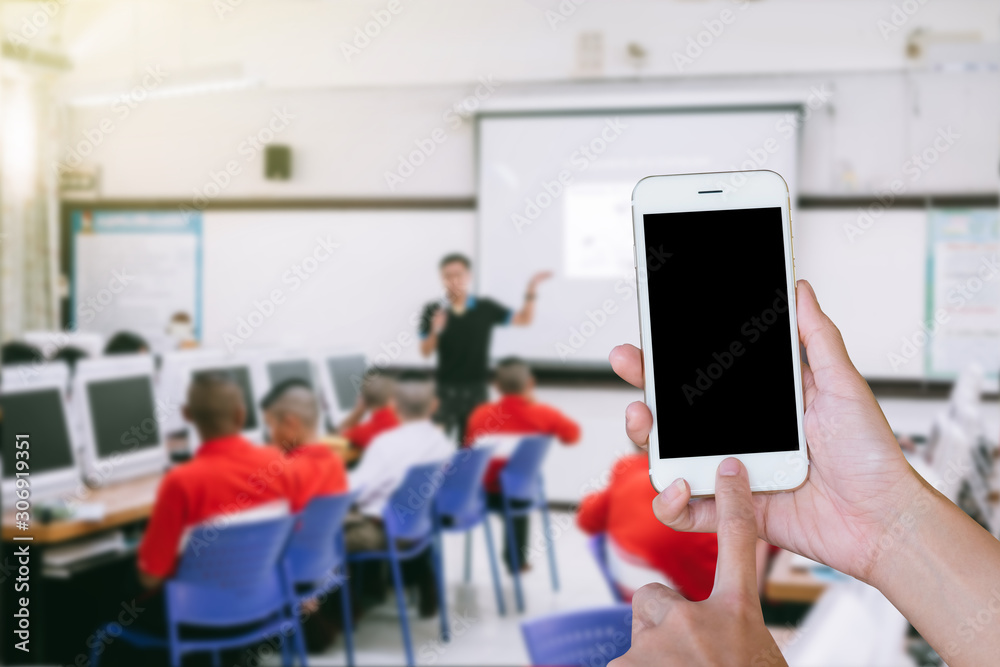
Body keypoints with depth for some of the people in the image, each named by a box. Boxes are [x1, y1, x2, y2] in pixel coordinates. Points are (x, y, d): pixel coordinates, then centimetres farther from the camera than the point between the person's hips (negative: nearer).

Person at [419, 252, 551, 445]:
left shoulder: (485, 308, -1)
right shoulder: (433, 311, -4)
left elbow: (524, 319, 2)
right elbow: (425, 352, -4)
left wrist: (531, 290, -10)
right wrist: (435, 331, -23)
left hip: (476, 389, 1)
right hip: (445, 389, -1)